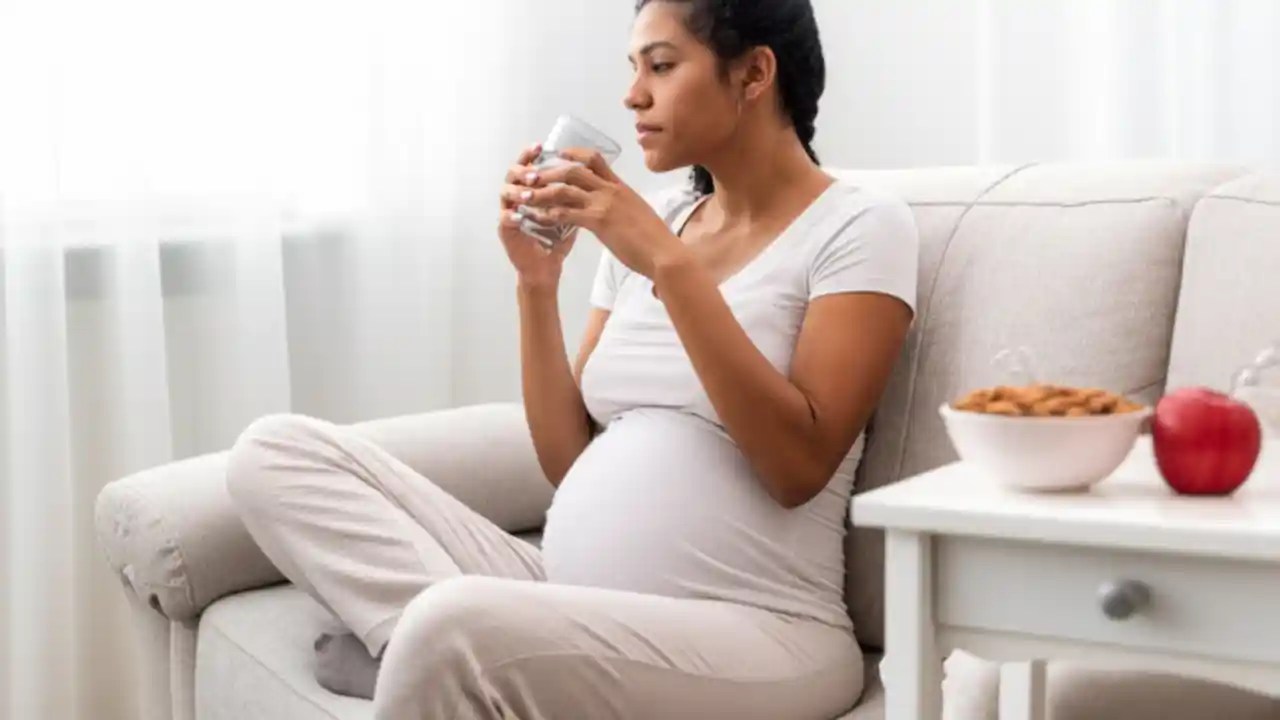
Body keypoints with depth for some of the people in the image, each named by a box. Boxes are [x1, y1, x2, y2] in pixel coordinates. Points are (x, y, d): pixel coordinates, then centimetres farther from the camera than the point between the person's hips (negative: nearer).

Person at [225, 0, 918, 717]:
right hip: (571, 605, 7)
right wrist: (537, 282, 1)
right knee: (279, 450, -6)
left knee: (455, 627, -37)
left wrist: (671, 264, -17)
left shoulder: (861, 225, -2)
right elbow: (569, 462, 13)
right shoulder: (646, 228, 15)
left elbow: (800, 466, -15)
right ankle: (447, 650, -21)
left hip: (751, 634, -7)